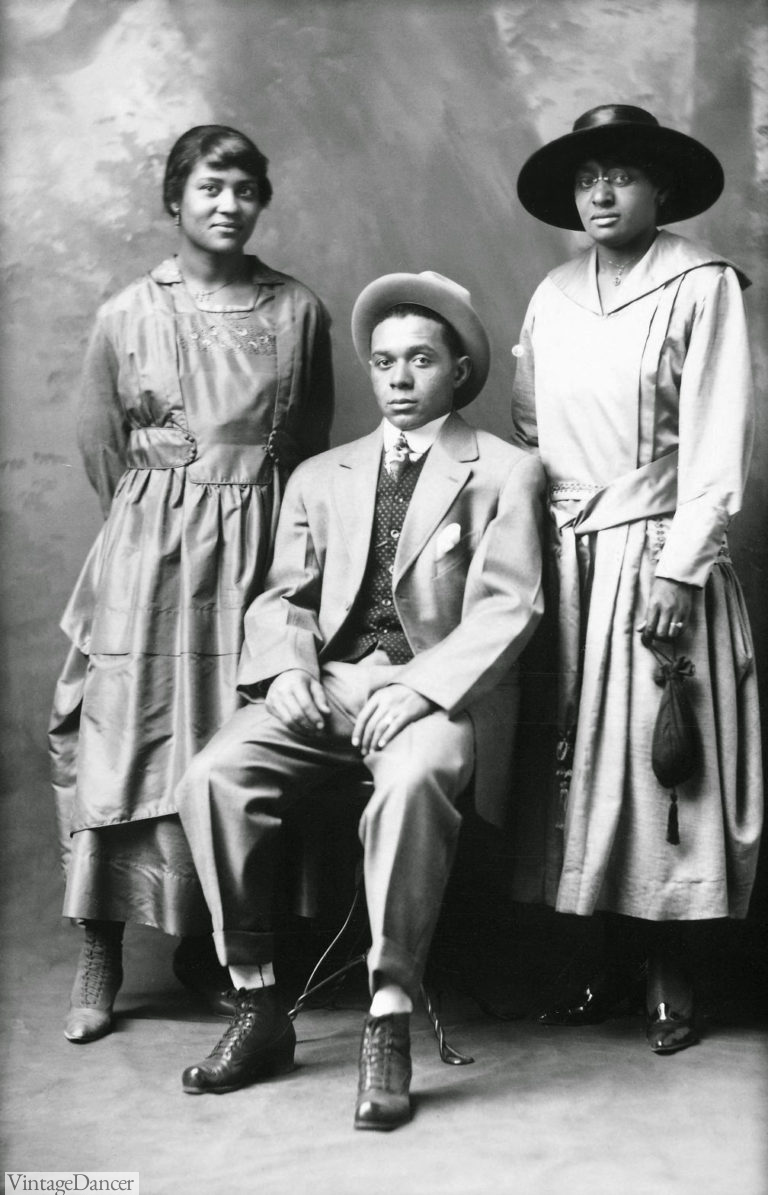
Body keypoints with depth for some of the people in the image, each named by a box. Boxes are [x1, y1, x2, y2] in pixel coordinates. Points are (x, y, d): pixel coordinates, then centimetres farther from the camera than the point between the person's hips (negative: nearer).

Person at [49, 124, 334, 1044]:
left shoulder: (297, 312, 5)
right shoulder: (126, 316, 3)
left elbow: (310, 440, 12)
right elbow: (100, 445, 9)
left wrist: (255, 516, 11)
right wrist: (159, 517, 11)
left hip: (260, 544, 1)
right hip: (150, 545, -1)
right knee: (126, 737, -2)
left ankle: (212, 949, 17)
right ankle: (100, 955, 8)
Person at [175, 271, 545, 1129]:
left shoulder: (503, 473, 8)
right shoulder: (319, 477, 22)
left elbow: (505, 610, -3)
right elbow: (283, 595, 17)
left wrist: (417, 686, -19)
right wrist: (286, 665, -6)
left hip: (436, 693, -4)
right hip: (324, 686, 4)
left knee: (411, 784, -37)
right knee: (212, 776, -22)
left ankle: (389, 1023, -24)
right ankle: (258, 1008, -10)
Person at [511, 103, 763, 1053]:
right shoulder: (552, 297, 11)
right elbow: (527, 431, 13)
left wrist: (677, 570, -14)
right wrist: (534, 546, 3)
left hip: (656, 555, -5)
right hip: (569, 558, 5)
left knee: (661, 762, -1)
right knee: (580, 760, 6)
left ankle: (670, 975, 12)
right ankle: (614, 961, 18)